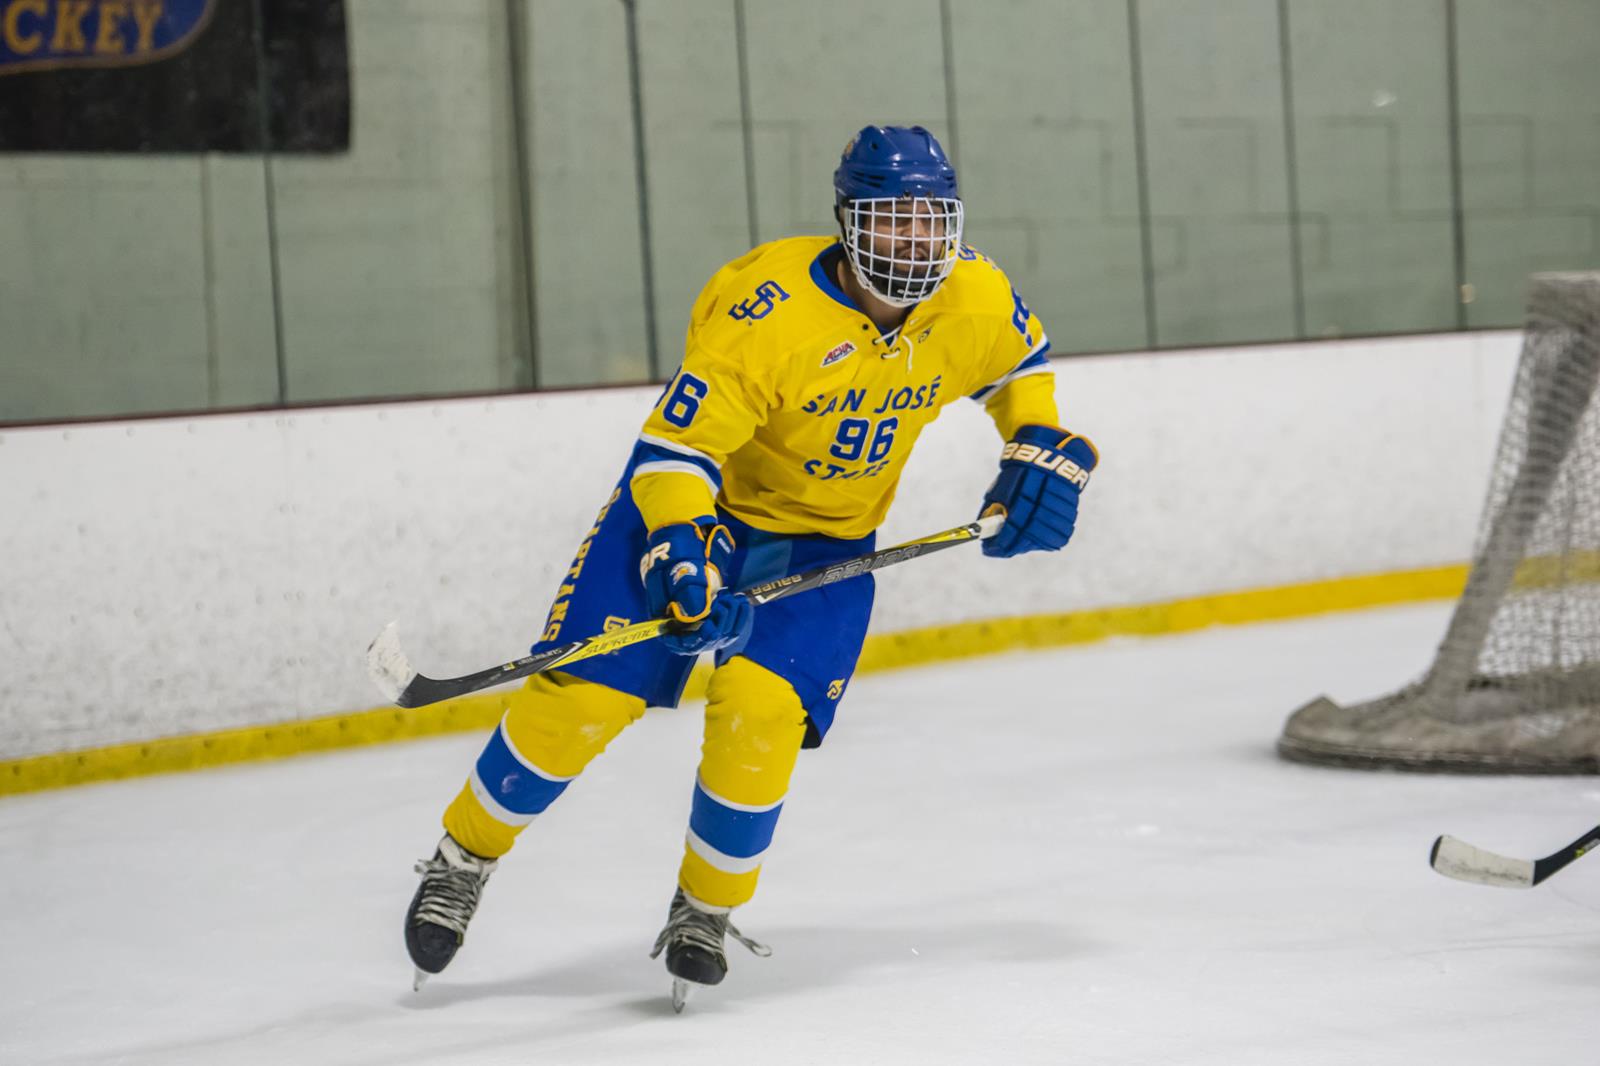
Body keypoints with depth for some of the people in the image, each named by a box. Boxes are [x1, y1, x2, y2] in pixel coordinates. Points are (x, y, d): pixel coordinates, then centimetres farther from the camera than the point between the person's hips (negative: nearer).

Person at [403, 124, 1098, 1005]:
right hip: (702, 500, -3)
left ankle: (707, 910, 4)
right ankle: (463, 861, 13)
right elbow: (672, 448, -25)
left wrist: (1041, 454, -1)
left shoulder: (976, 302, -12)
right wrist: (683, 563, -38)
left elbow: (1021, 362, 13)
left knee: (761, 712, -20)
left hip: (826, 536, 3)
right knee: (586, 695, -10)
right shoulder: (770, 311, -28)